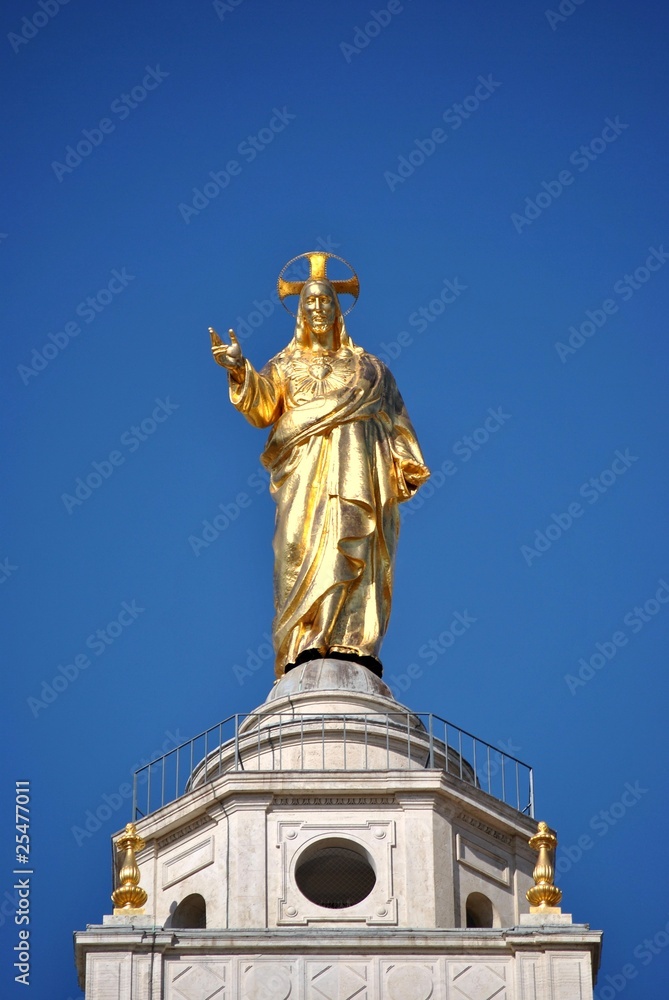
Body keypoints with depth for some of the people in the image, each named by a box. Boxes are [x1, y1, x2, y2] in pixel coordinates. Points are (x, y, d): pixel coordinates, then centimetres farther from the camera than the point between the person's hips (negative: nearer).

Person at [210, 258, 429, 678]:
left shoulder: (369, 367, 24)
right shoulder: (286, 366, 23)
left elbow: (396, 423, 16)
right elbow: (262, 406, 5)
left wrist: (406, 465, 0)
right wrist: (240, 372, -14)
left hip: (358, 470, 0)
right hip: (308, 470, 0)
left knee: (354, 547, -16)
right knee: (307, 549, -16)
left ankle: (352, 644, -26)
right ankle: (305, 646, -26)